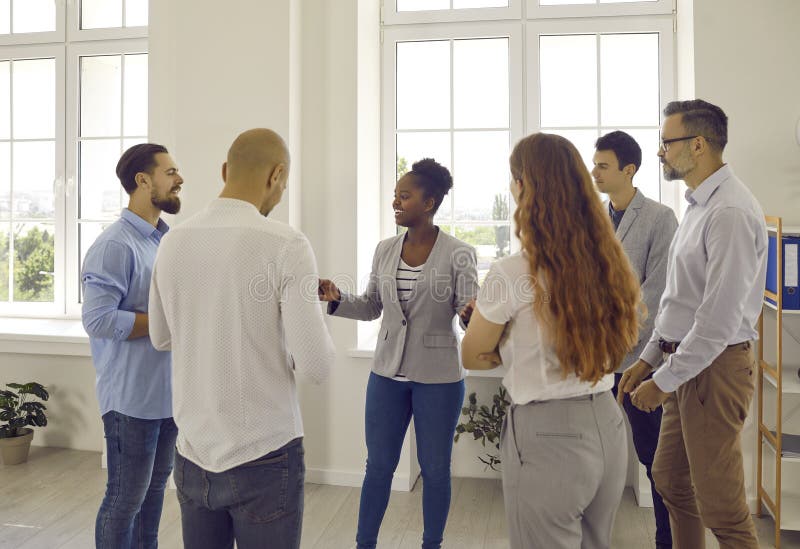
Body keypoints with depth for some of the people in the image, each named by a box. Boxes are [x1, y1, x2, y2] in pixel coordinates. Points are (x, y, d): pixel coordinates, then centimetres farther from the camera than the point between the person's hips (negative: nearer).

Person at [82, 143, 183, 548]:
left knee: (154, 488, 19)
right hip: (132, 397, -7)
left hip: (170, 391, 8)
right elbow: (98, 319, -22)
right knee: (125, 499, 7)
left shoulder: (167, 239, 9)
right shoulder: (115, 245, -16)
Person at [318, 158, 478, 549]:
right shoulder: (385, 250, 3)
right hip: (387, 374, 4)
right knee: (378, 466, 14)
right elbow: (371, 308, 9)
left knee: (435, 469, 12)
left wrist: (471, 314, -32)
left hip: (438, 378, -3)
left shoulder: (458, 254, -10)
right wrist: (337, 299, -7)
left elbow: (470, 313, -9)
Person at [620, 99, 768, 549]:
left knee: (721, 507, 2)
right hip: (685, 362, 10)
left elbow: (721, 318, -23)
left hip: (715, 368, -9)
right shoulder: (700, 204, 12)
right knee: (671, 480, 20)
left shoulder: (730, 212, -19)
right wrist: (649, 359, 15)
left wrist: (665, 381, -16)